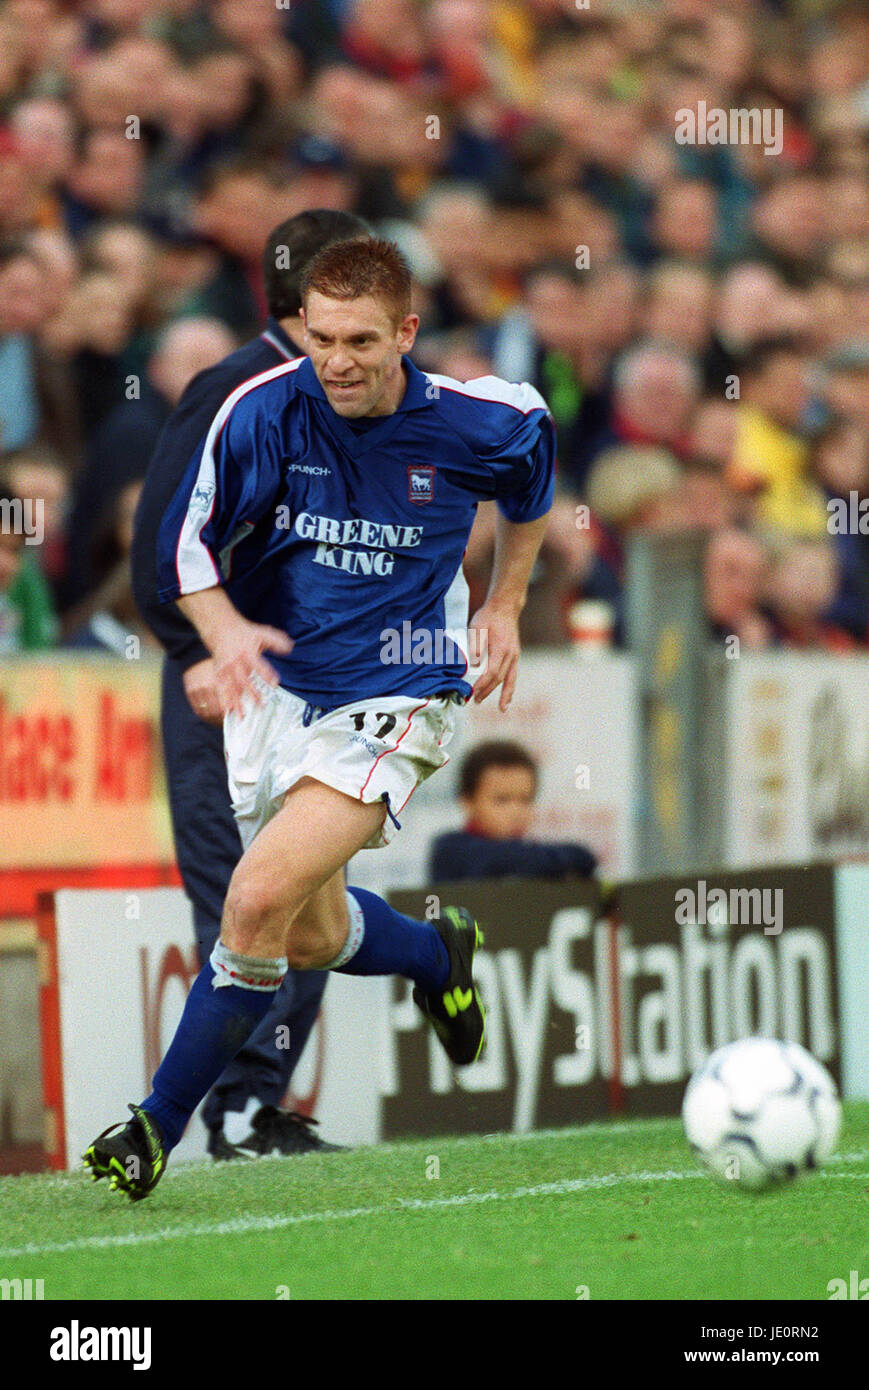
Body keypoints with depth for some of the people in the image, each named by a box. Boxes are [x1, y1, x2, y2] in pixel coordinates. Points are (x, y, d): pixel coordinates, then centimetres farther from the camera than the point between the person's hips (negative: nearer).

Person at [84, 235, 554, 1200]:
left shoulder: (471, 424, -11)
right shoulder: (262, 412, -13)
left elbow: (535, 456, 13)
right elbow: (186, 543, -5)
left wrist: (505, 604, 16)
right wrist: (225, 630, -25)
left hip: (394, 694, -3)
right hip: (277, 679, 3)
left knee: (260, 899, -20)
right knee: (313, 937, 13)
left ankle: (158, 1127, -8)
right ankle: (440, 955, 49)